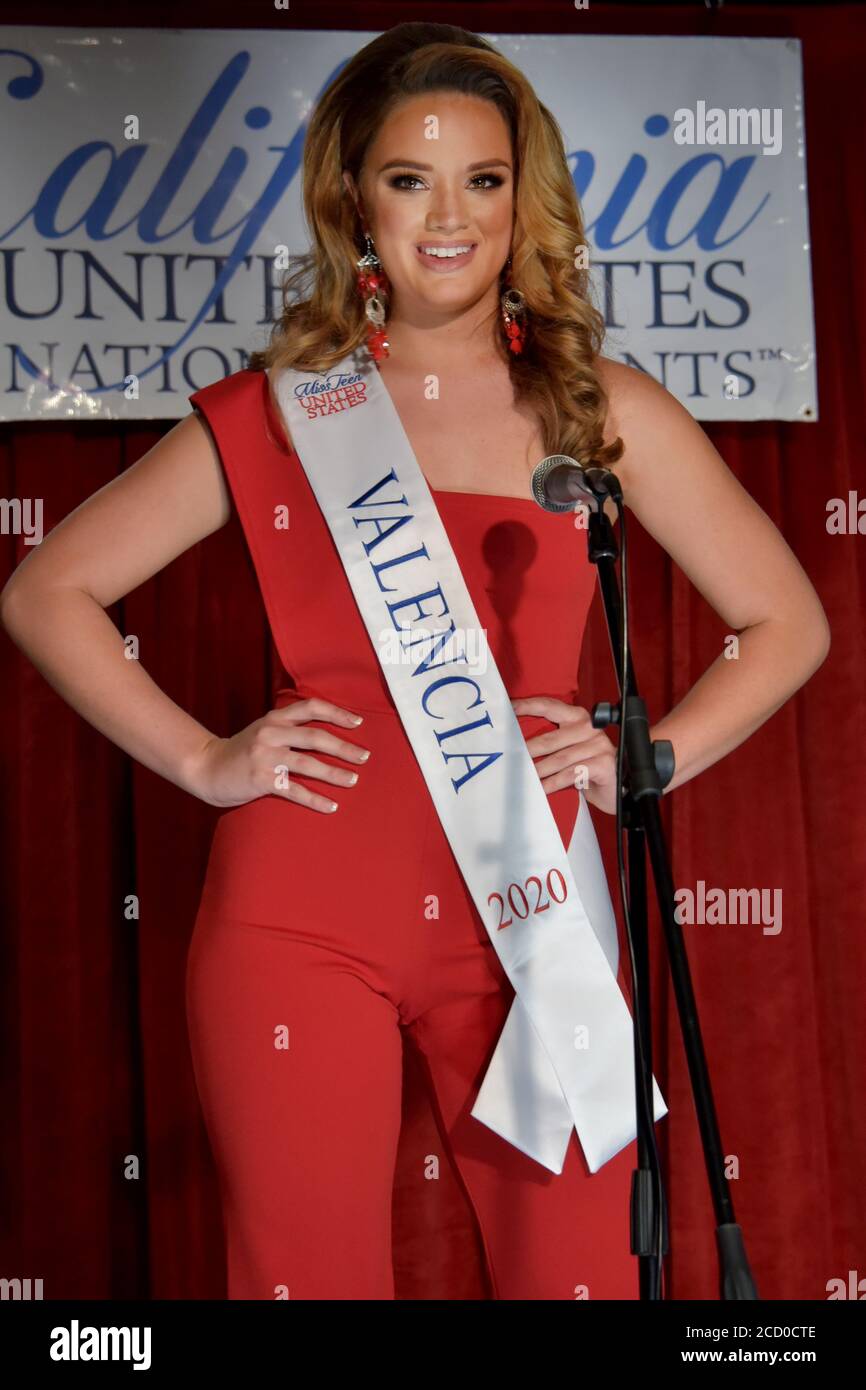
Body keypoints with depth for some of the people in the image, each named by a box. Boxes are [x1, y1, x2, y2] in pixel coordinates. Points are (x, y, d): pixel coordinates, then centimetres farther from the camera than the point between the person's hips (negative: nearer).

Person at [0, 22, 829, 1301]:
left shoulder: (600, 410, 8)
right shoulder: (273, 410, 7)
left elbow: (788, 623, 13)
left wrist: (645, 758, 0)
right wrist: (200, 758, 0)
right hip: (302, 917, 0)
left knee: (578, 1273, 2)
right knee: (311, 1276, 4)